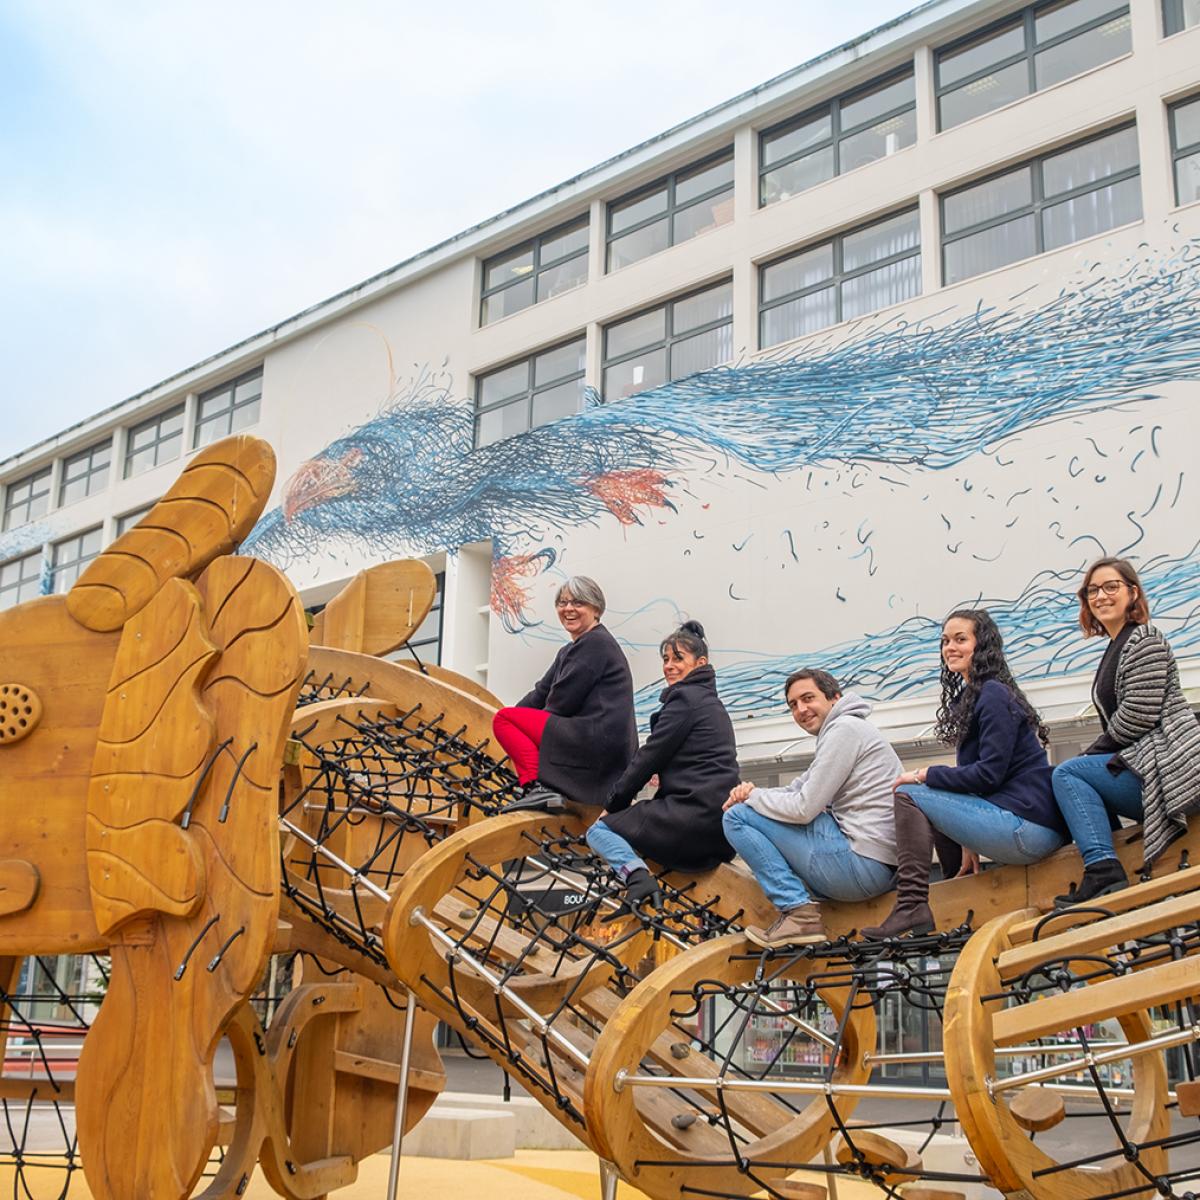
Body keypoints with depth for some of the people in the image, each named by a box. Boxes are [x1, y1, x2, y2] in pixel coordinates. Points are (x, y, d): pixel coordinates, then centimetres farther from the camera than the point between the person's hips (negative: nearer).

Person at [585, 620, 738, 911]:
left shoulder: (685, 698, -8)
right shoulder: (708, 700, 21)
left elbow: (650, 756, -8)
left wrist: (613, 803, 4)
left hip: (694, 814, -10)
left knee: (600, 830, 3)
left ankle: (636, 873, -21)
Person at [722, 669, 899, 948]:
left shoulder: (844, 728, -9)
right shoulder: (843, 730, 22)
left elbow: (803, 808, -16)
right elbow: (798, 790, 20)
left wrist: (751, 796, 0)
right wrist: (752, 792, 1)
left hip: (861, 861, -11)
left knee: (737, 817, -7)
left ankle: (799, 913, -10)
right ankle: (801, 911, 13)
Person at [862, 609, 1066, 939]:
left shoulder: (994, 695, -10)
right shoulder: (970, 698, 19)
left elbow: (989, 775, -17)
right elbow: (978, 773, 20)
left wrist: (924, 775, -8)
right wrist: (970, 843, 15)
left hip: (1028, 827, -10)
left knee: (908, 795, -10)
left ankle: (911, 907, -15)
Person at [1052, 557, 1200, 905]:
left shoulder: (1144, 641, -8)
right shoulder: (1116, 648, 22)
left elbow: (1138, 714, -18)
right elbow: (1117, 725, 20)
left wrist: (1091, 755, -8)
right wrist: (1091, 758, 5)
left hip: (1168, 767, -10)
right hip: (1147, 764, 10)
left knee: (1067, 773, -13)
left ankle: (1103, 872, -25)